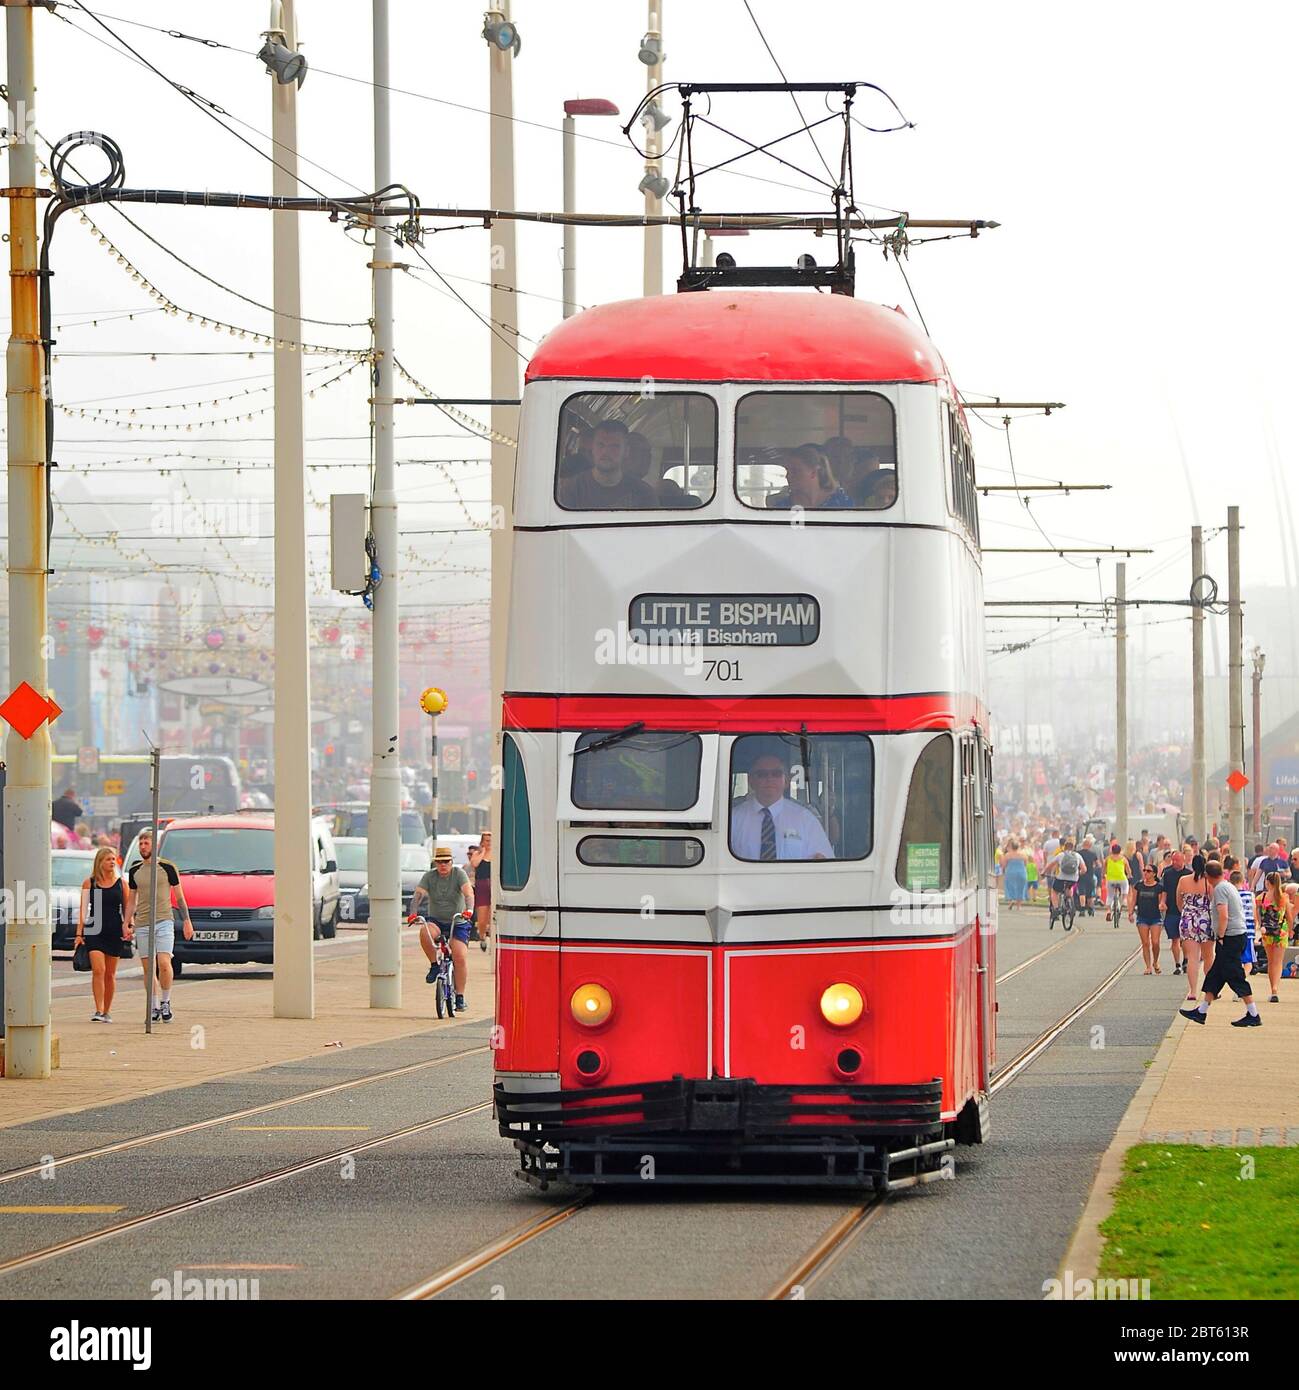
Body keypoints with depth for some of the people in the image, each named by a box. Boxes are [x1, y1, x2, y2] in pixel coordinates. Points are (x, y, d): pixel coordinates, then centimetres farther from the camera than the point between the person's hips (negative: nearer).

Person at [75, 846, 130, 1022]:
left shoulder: (120, 883, 7)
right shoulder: (89, 883, 3)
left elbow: (126, 908, 11)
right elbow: (83, 909, 2)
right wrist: (79, 933, -4)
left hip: (115, 932, 2)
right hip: (95, 932, -2)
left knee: (110, 974, 7)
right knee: (98, 970, -15)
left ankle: (107, 1011, 16)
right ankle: (98, 1011, -17)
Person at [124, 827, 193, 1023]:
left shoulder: (167, 867, 2)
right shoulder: (134, 871, 11)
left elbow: (179, 896, 6)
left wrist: (187, 921, 3)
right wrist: (127, 924, 12)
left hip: (164, 922, -4)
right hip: (142, 924, 4)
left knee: (164, 964, -16)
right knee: (148, 968, 1)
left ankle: (165, 1003, -1)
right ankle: (155, 1007, 9)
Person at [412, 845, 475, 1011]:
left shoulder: (459, 874, -6)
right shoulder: (429, 876, 0)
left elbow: (468, 893, -21)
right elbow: (418, 895, -11)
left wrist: (469, 910, -40)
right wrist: (413, 913, -30)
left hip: (458, 923, -1)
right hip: (436, 922, 1)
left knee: (460, 956, -17)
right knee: (425, 932, -34)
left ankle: (460, 996, -6)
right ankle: (434, 965, -12)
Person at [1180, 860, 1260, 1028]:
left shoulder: (1220, 889, -14)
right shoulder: (1229, 886, 15)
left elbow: (1224, 915, -23)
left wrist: (1221, 937, -16)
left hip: (1231, 937, -10)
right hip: (1239, 934, 10)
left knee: (1235, 977, -6)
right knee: (1214, 975, 14)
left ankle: (1254, 1016, -5)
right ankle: (1201, 1012, 19)